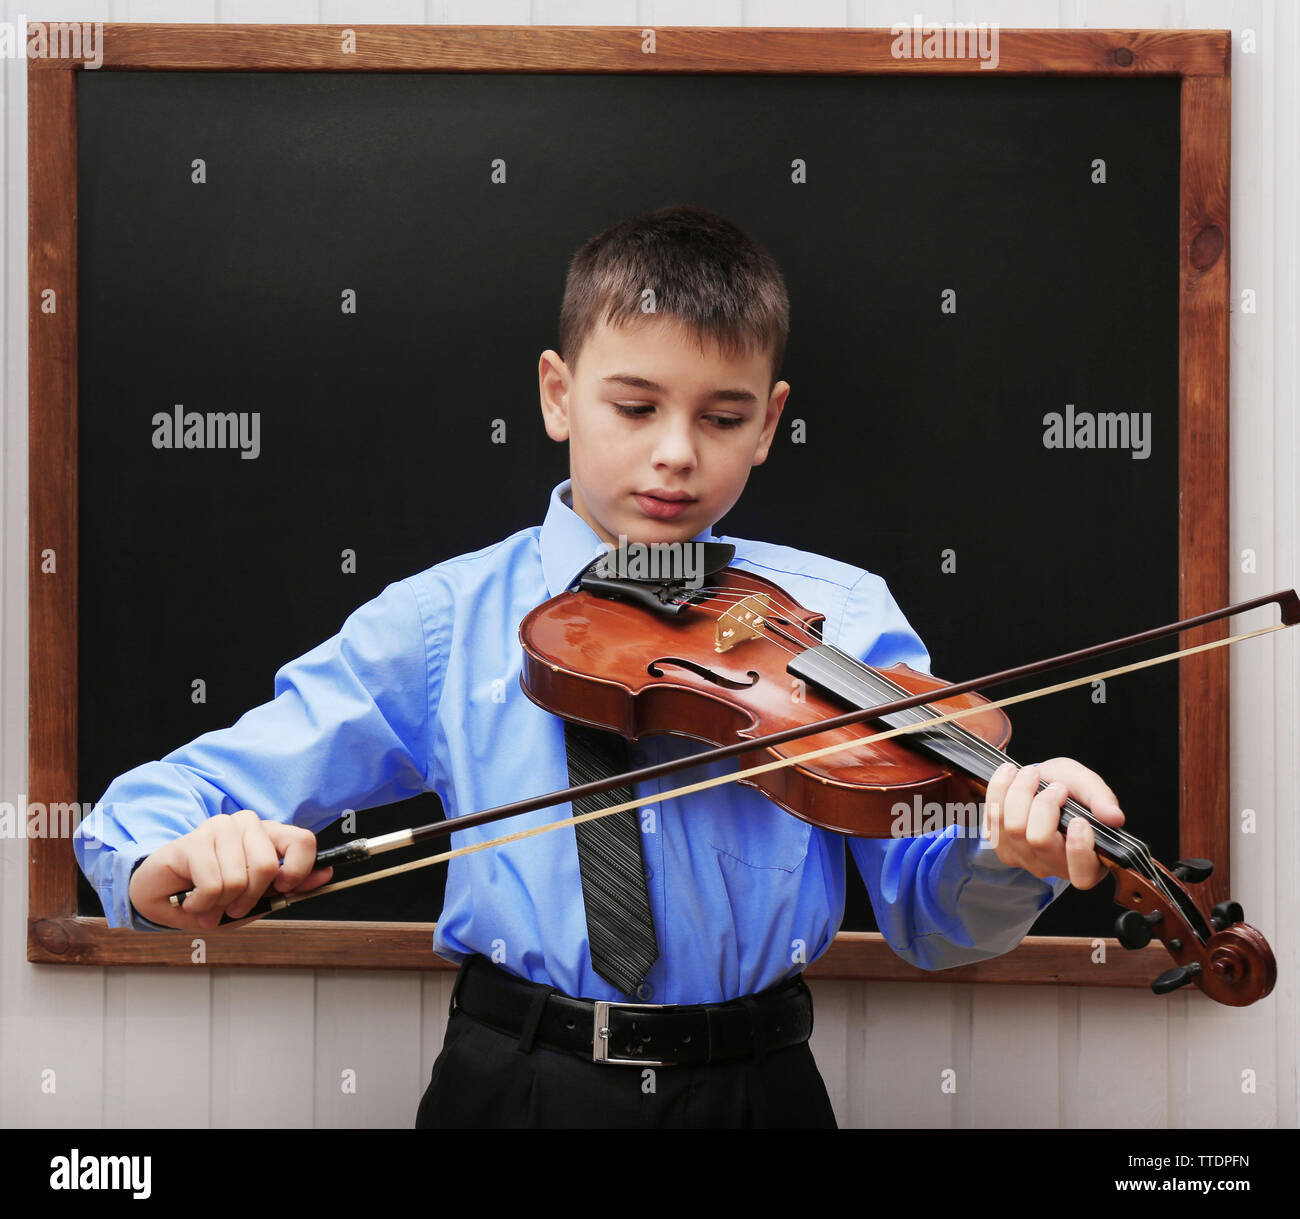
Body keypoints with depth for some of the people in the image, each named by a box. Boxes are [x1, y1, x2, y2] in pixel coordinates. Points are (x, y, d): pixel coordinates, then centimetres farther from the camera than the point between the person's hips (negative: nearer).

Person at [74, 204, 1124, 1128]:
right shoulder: (447, 621, 3)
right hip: (514, 1084, -2)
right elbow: (196, 786, 0)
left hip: (753, 1088, 2)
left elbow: (931, 918, -1)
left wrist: (1007, 863, -22)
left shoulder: (837, 616, 4)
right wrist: (171, 857, -22)